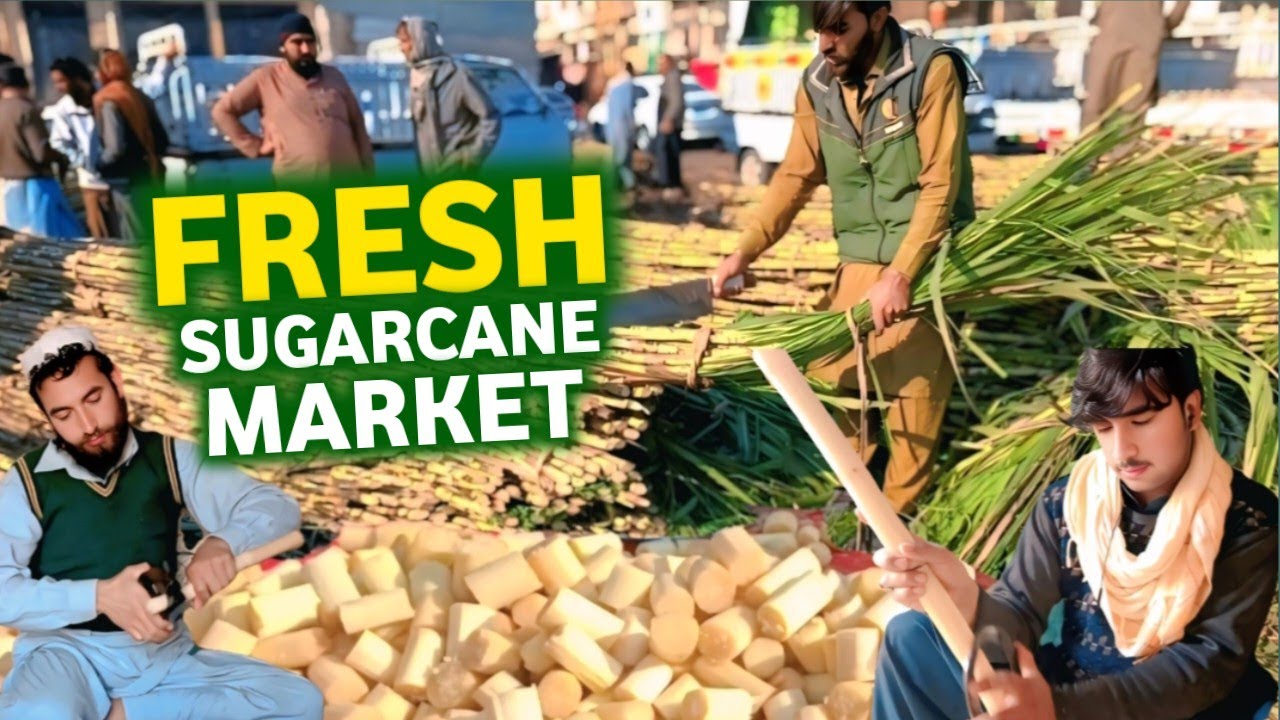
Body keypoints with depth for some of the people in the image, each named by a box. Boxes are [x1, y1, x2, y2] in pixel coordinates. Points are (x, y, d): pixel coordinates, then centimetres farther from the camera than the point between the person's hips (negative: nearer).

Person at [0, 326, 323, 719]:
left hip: (163, 652, 5)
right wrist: (97, 596, -22)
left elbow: (276, 506, 1)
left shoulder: (169, 459, 7)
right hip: (65, 652, -4)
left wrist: (222, 541, -20)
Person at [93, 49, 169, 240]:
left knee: (135, 241, 0)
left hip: (126, 181, -7)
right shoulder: (141, 97, 8)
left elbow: (116, 148, -20)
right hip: (149, 176, 7)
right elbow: (163, 140, 10)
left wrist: (98, 164, -3)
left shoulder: (108, 102, -12)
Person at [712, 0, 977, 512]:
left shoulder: (930, 71, -16)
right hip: (858, 259, 5)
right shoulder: (817, 85, -1)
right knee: (833, 372, 8)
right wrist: (745, 251, -5)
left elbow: (940, 184, -17)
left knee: (912, 384, -1)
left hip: (923, 259, -5)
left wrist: (900, 274, -24)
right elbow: (796, 176, 5)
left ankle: (898, 507, 16)